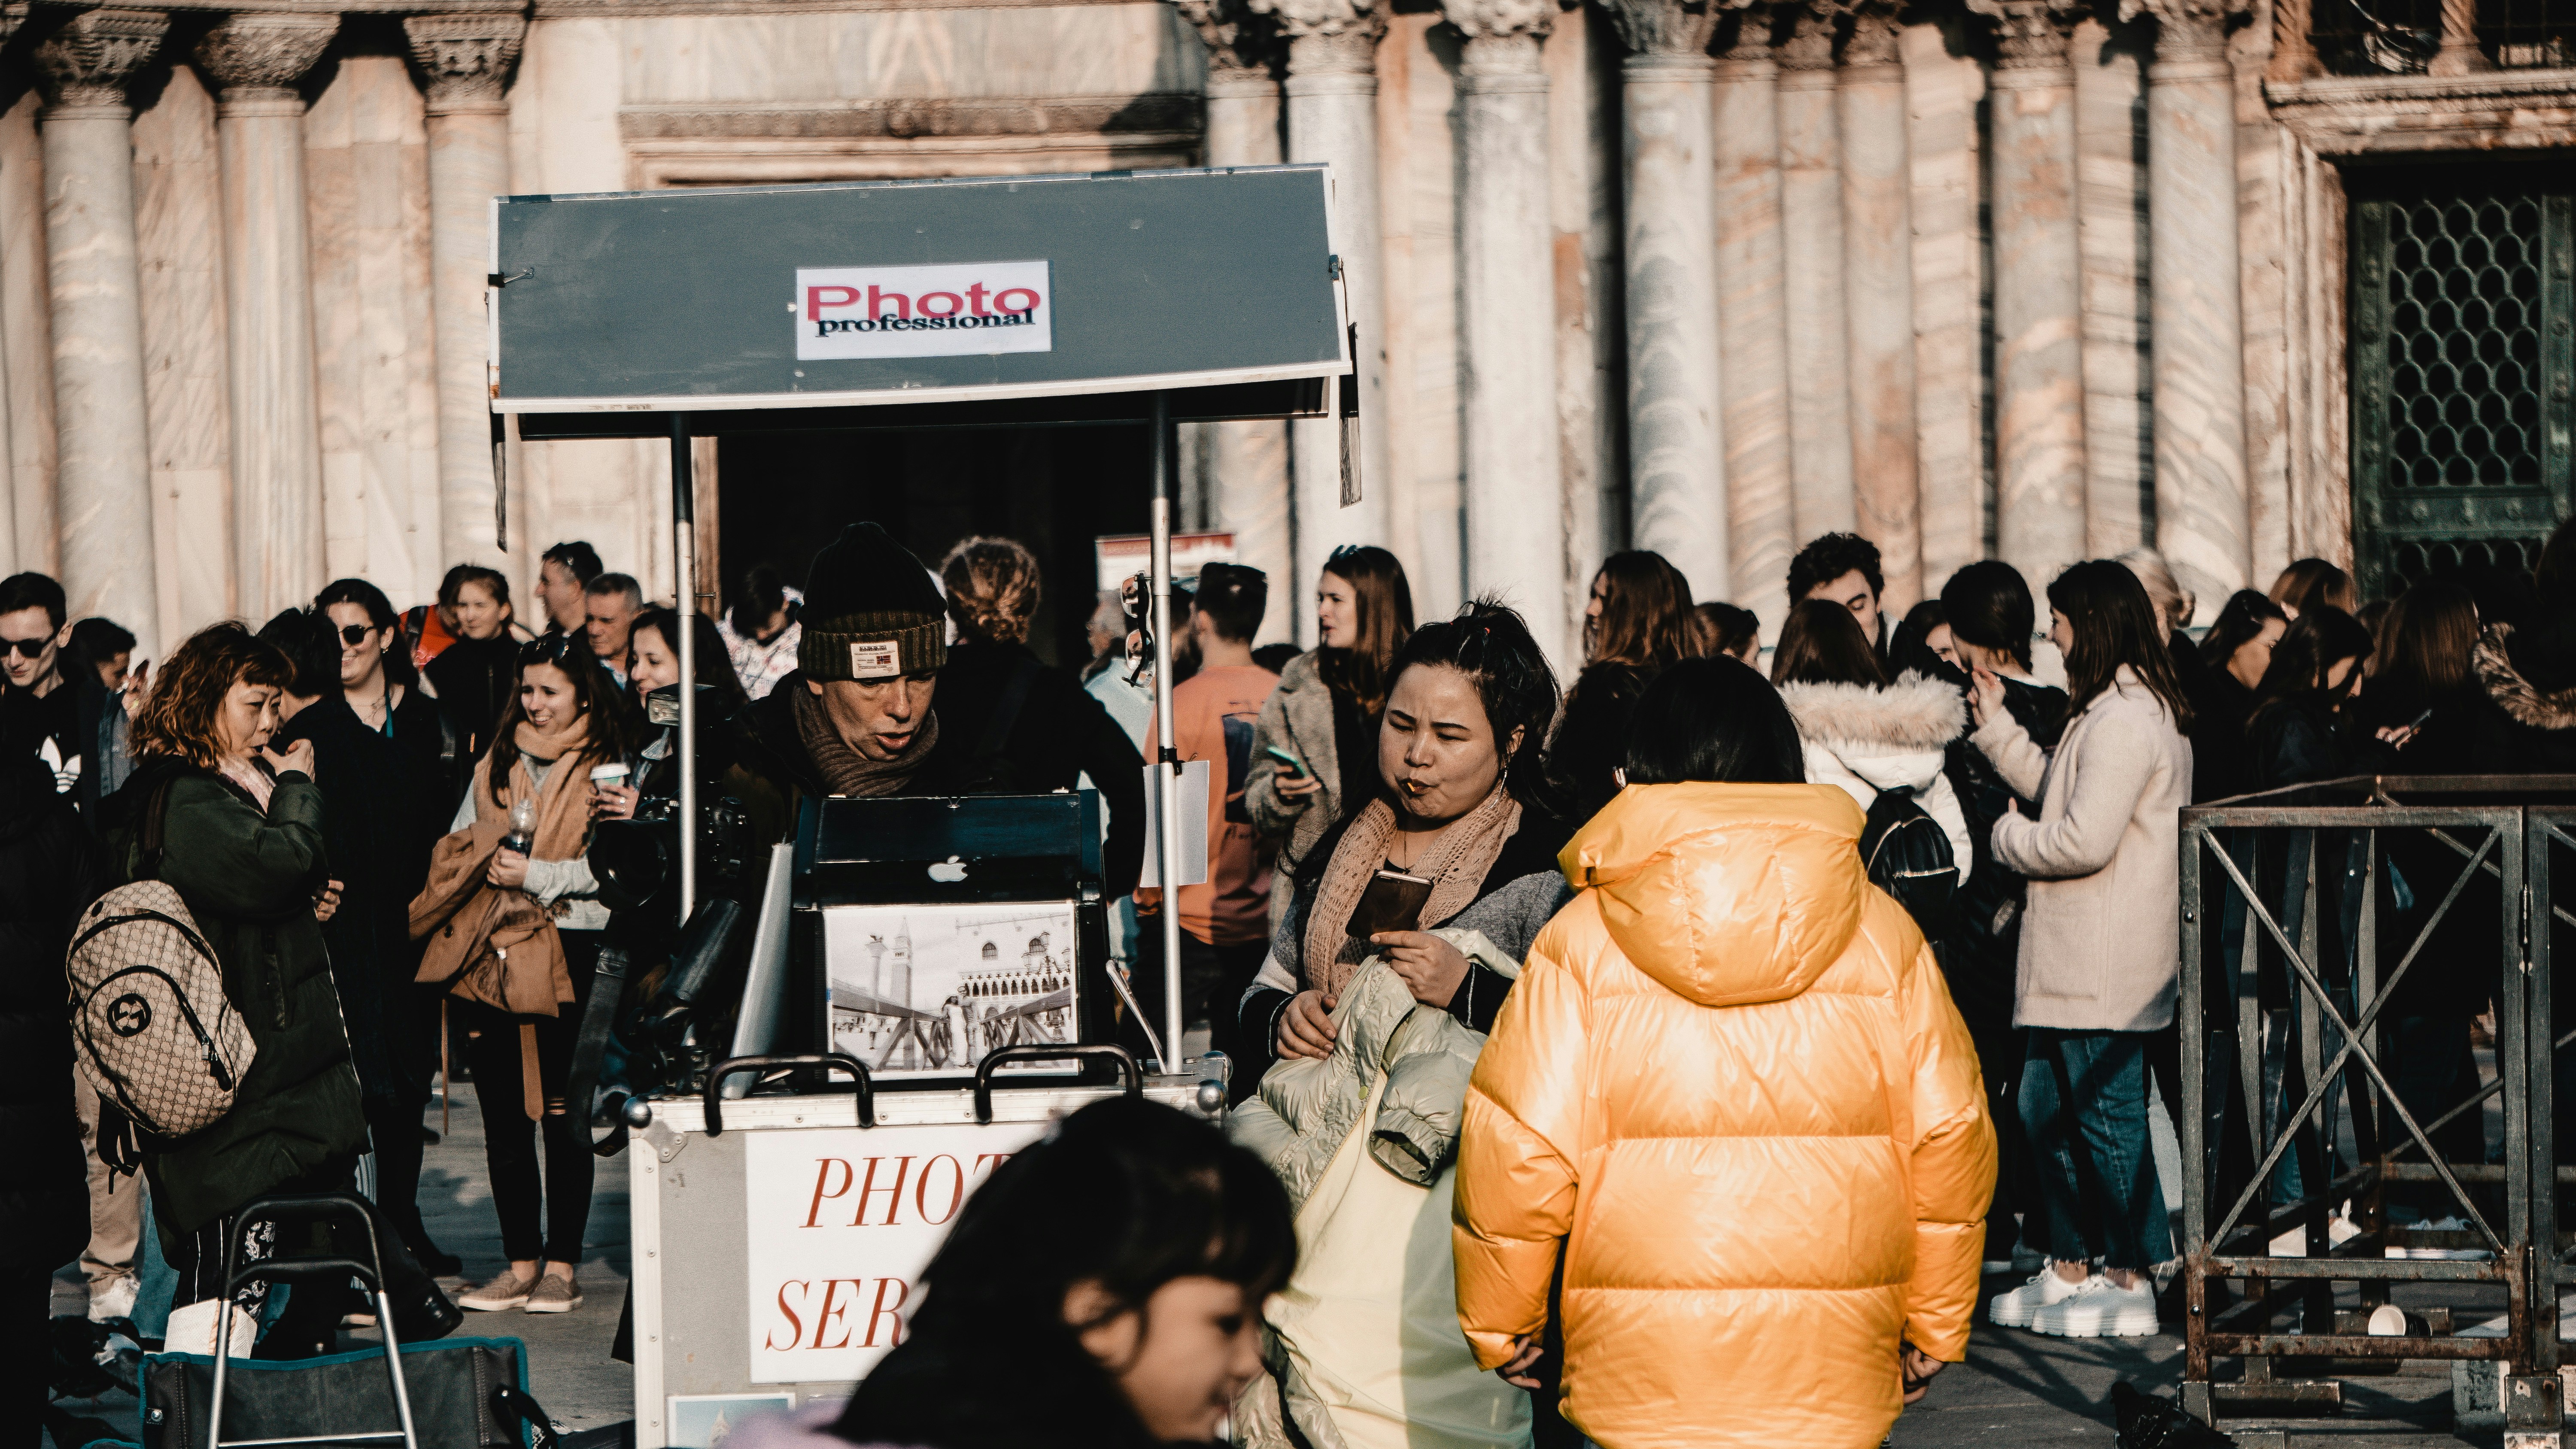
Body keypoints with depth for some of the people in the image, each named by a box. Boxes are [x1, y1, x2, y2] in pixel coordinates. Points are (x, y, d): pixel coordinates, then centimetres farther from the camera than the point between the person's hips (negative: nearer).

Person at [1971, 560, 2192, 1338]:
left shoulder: (2121, 722, -18)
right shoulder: (2115, 712, 16)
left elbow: (2084, 838, -24)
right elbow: (2061, 795, 23)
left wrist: (2010, 838, -7)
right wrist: (1997, 726, 24)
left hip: (2105, 966, -11)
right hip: (2077, 960, 11)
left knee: (2107, 1114, -4)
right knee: (2047, 1106, 16)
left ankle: (2132, 1283, 2)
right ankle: (2070, 1271, 23)